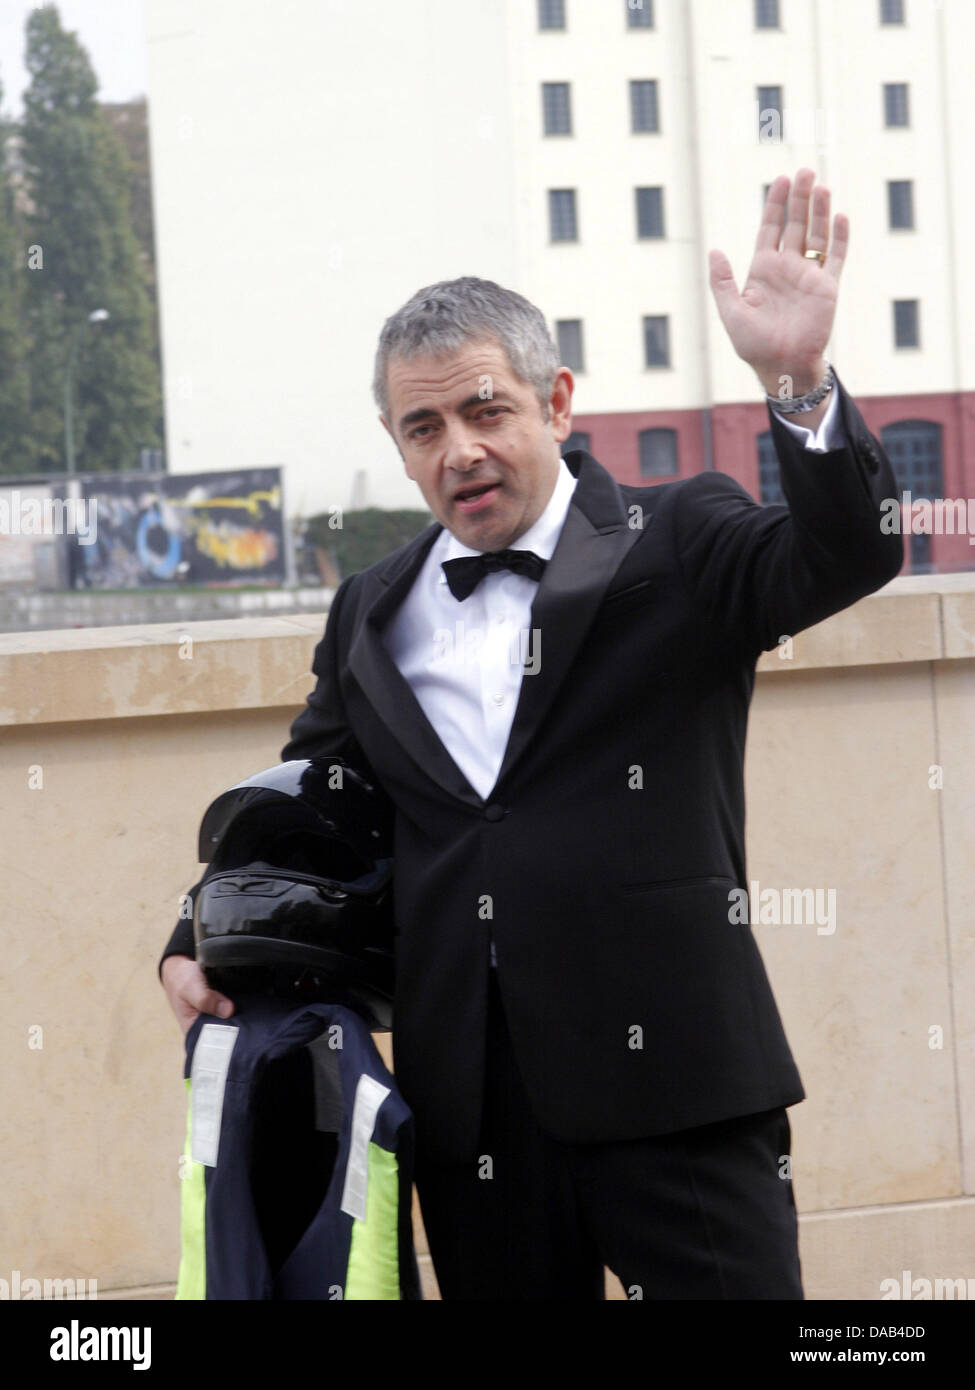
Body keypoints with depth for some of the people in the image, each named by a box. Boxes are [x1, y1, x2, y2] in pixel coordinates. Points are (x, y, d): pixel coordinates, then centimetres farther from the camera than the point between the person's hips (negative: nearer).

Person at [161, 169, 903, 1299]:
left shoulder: (674, 545, 2)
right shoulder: (373, 612, 15)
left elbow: (846, 558, -15)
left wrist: (798, 382, -31)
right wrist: (200, 947, 10)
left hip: (669, 1073, -4)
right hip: (471, 1101, 4)